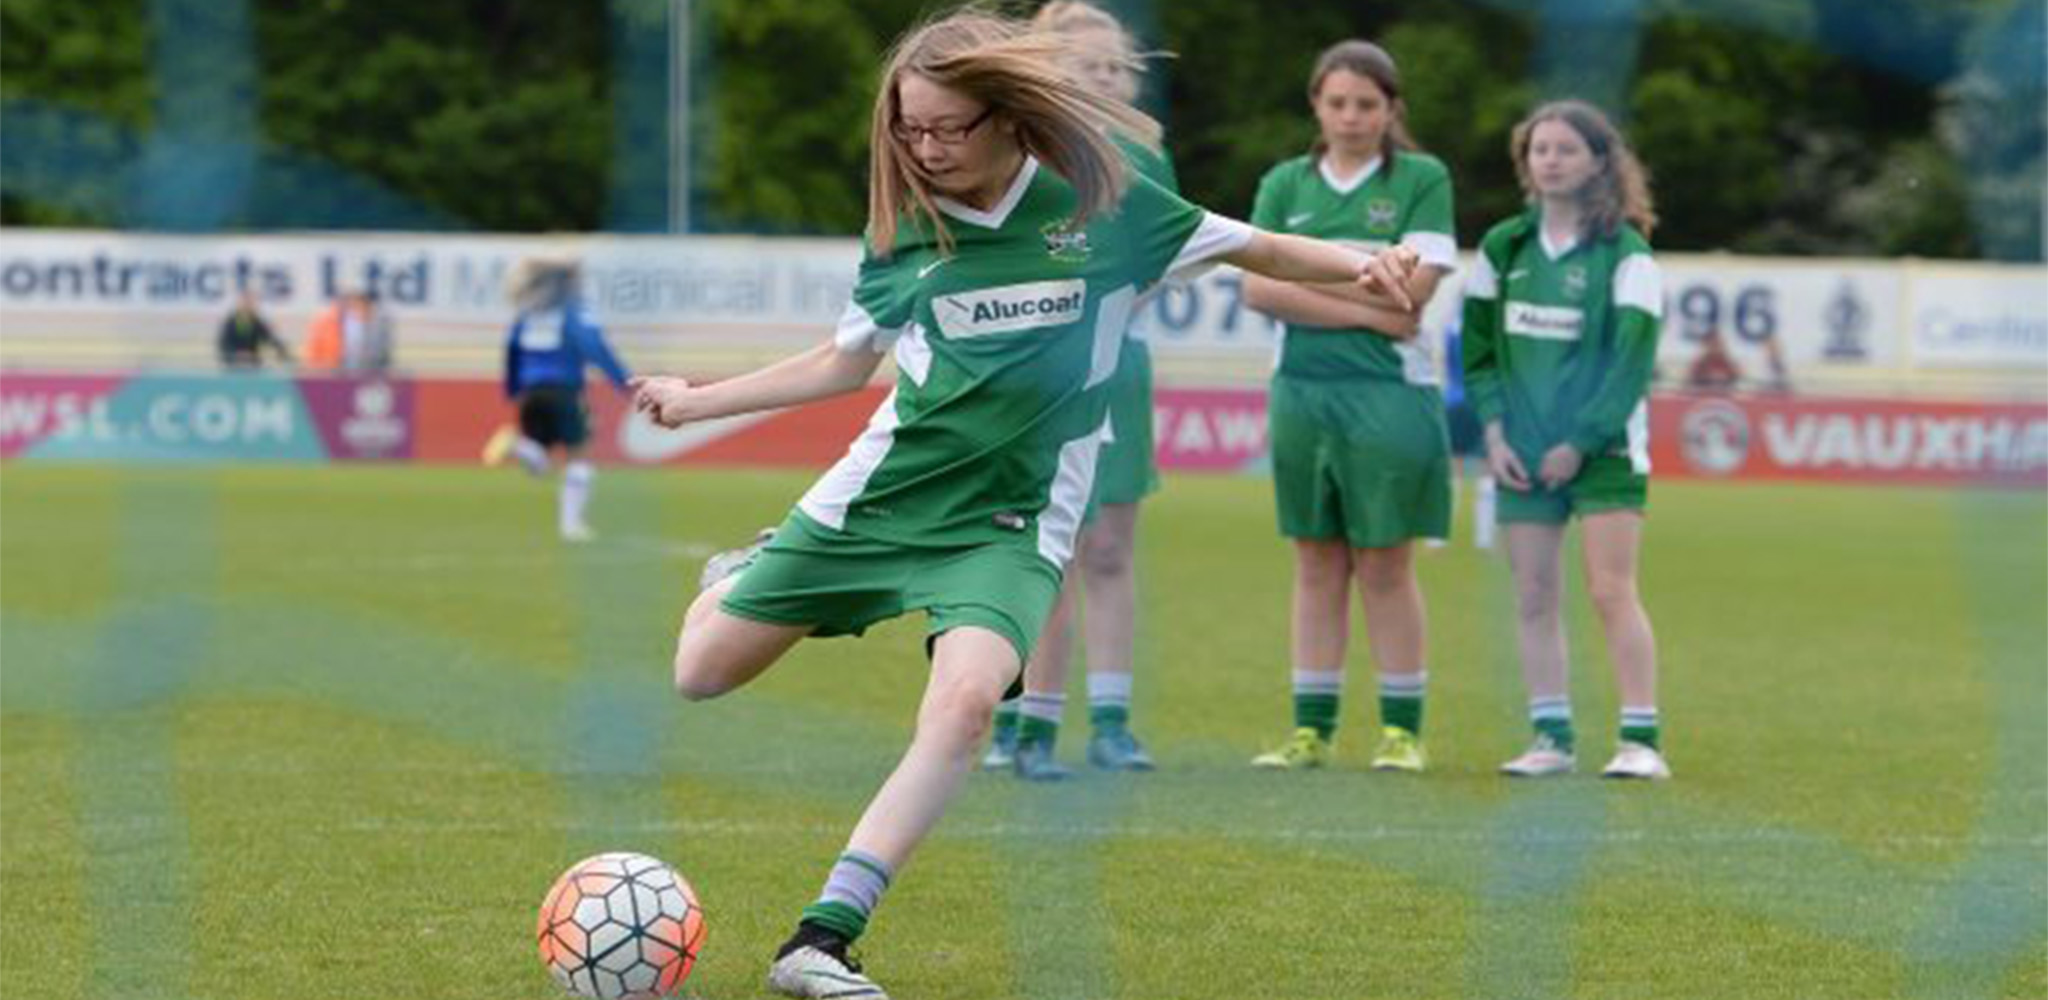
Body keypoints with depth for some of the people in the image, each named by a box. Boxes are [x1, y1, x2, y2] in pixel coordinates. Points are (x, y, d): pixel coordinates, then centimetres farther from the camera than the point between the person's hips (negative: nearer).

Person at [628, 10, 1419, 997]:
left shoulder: (1101, 208, -8)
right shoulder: (905, 231, -1)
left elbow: (1258, 249, 3)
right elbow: (843, 362, 15)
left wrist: (1361, 264, -16)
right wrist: (696, 400, 14)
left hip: (1008, 526, -3)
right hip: (874, 495, 3)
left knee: (965, 702, -31)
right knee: (699, 673, 5)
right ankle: (745, 572, 43)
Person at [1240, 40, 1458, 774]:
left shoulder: (1423, 180, 1)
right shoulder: (1286, 184, 10)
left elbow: (1412, 285, -9)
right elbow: (1259, 287, -2)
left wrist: (1305, 273, -6)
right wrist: (1364, 309, -11)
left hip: (1391, 390, -3)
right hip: (1302, 388, 3)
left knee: (1385, 564, -1)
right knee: (1317, 563, 7)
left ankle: (1402, 729, 6)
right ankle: (1311, 728, 10)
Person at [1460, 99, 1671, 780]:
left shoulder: (1626, 255, -5)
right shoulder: (1503, 248, 9)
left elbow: (1632, 361, -8)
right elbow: (1479, 347, 12)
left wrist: (1581, 442, -13)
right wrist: (1494, 432, 0)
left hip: (1603, 447, -5)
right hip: (1523, 451, 5)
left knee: (1611, 592, -10)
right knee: (1534, 599, 3)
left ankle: (1641, 740, -8)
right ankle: (1552, 738, 9)